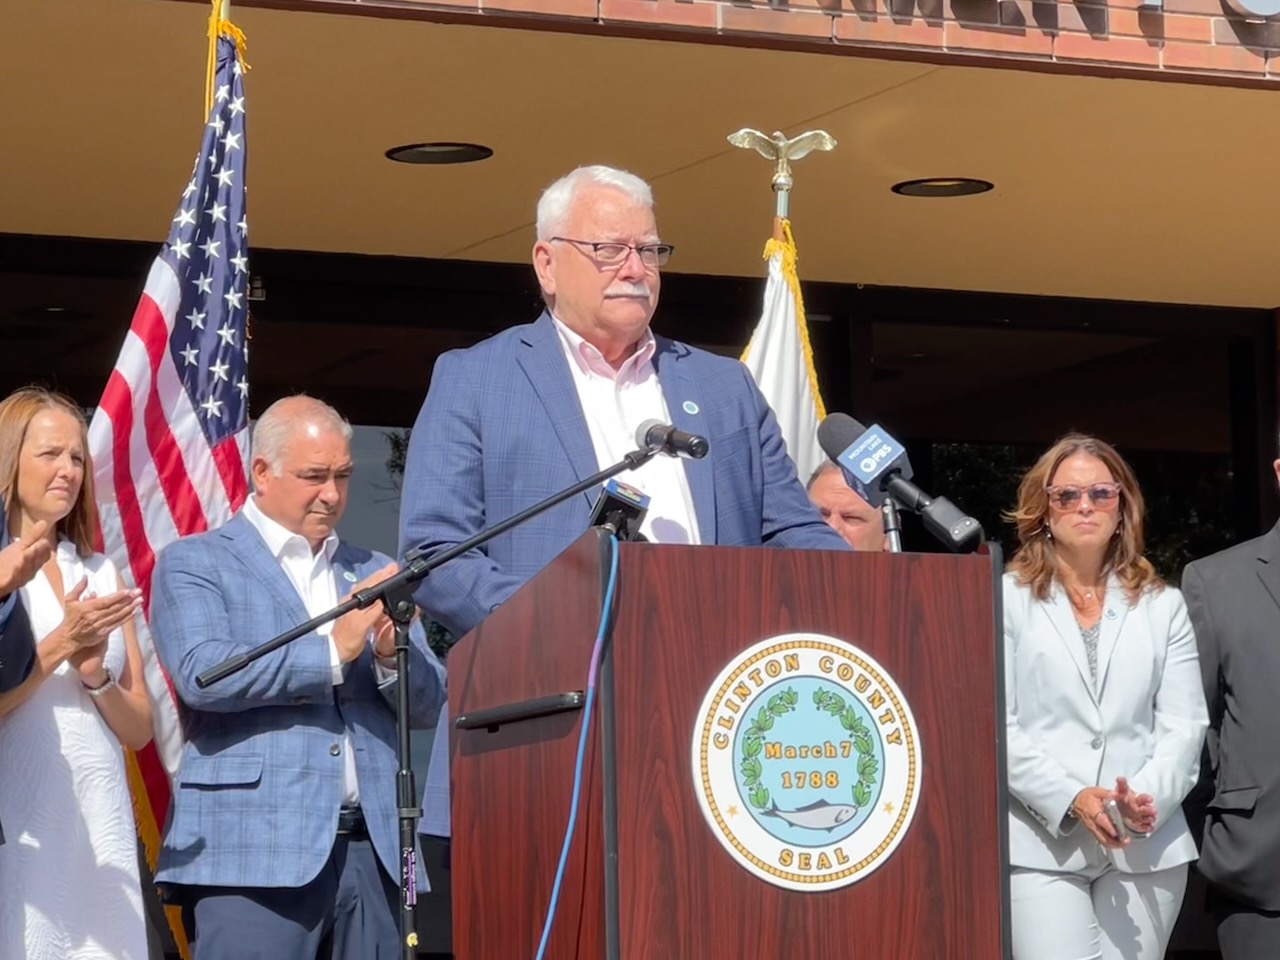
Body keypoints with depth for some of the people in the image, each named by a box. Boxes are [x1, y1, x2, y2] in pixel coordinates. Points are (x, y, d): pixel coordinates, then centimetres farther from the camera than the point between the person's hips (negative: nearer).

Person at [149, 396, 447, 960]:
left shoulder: (371, 575, 22)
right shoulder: (194, 564, 7)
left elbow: (428, 705, 17)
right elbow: (201, 673, -11)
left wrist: (392, 656, -5)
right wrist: (333, 651, -12)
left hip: (371, 849, 5)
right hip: (255, 851, -5)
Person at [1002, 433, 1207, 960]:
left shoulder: (1162, 607, 15)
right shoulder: (1007, 599, 6)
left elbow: (1183, 725, 8)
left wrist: (1148, 799, -10)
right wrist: (1070, 799, -13)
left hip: (1146, 846, 3)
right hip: (1042, 843, -3)